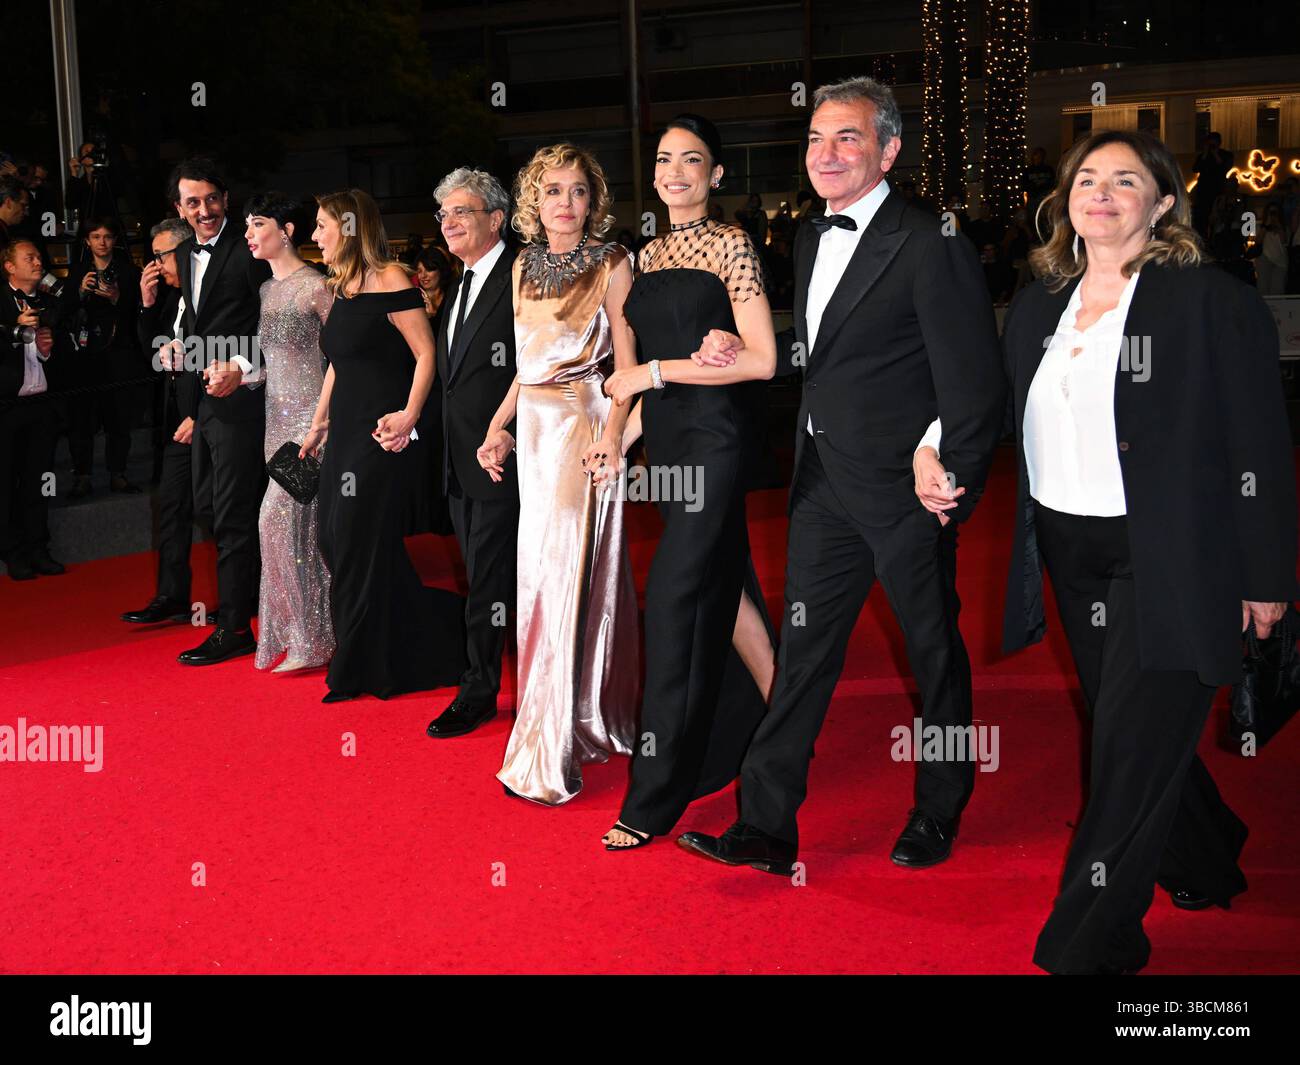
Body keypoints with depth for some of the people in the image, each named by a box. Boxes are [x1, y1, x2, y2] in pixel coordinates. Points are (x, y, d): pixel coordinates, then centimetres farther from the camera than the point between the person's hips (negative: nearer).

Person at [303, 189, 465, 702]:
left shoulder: (389, 280, -11)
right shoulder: (341, 288, 14)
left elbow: (426, 354, -14)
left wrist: (408, 417, -22)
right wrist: (319, 424, 20)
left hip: (381, 437, -9)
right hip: (345, 433, 9)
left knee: (360, 547, -1)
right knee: (336, 543, 9)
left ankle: (361, 670, 13)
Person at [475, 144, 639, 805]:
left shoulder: (611, 266, -6)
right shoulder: (525, 268, 12)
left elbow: (627, 363, -11)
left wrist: (612, 433, -24)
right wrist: (498, 426, 8)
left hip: (585, 428, -7)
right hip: (535, 429, 7)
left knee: (565, 574, -7)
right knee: (541, 571, 11)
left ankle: (548, 756, -1)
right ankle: (591, 724, 27)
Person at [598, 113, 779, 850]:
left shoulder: (730, 244, -6)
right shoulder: (650, 255, 15)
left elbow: (761, 359, -14)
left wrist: (656, 373, -13)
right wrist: (624, 434, 10)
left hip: (716, 437, -7)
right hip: (668, 437, 8)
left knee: (677, 599, -9)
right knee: (722, 584, 15)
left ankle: (657, 796, -4)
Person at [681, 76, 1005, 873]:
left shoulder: (931, 246, -15)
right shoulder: (813, 241, 10)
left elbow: (975, 381, -17)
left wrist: (951, 474, -18)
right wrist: (746, 353, 4)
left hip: (905, 486, -7)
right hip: (826, 480, 7)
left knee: (934, 653, 11)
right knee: (804, 650, 8)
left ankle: (938, 814, 30)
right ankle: (768, 826, 14)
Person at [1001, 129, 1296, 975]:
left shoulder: (1215, 303, -9)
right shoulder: (1036, 308, 9)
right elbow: (1017, 437, 14)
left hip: (1170, 565, -6)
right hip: (1072, 558, 6)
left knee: (1133, 753, -4)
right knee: (1141, 736, 18)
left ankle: (1084, 946, 7)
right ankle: (1205, 866, 43)